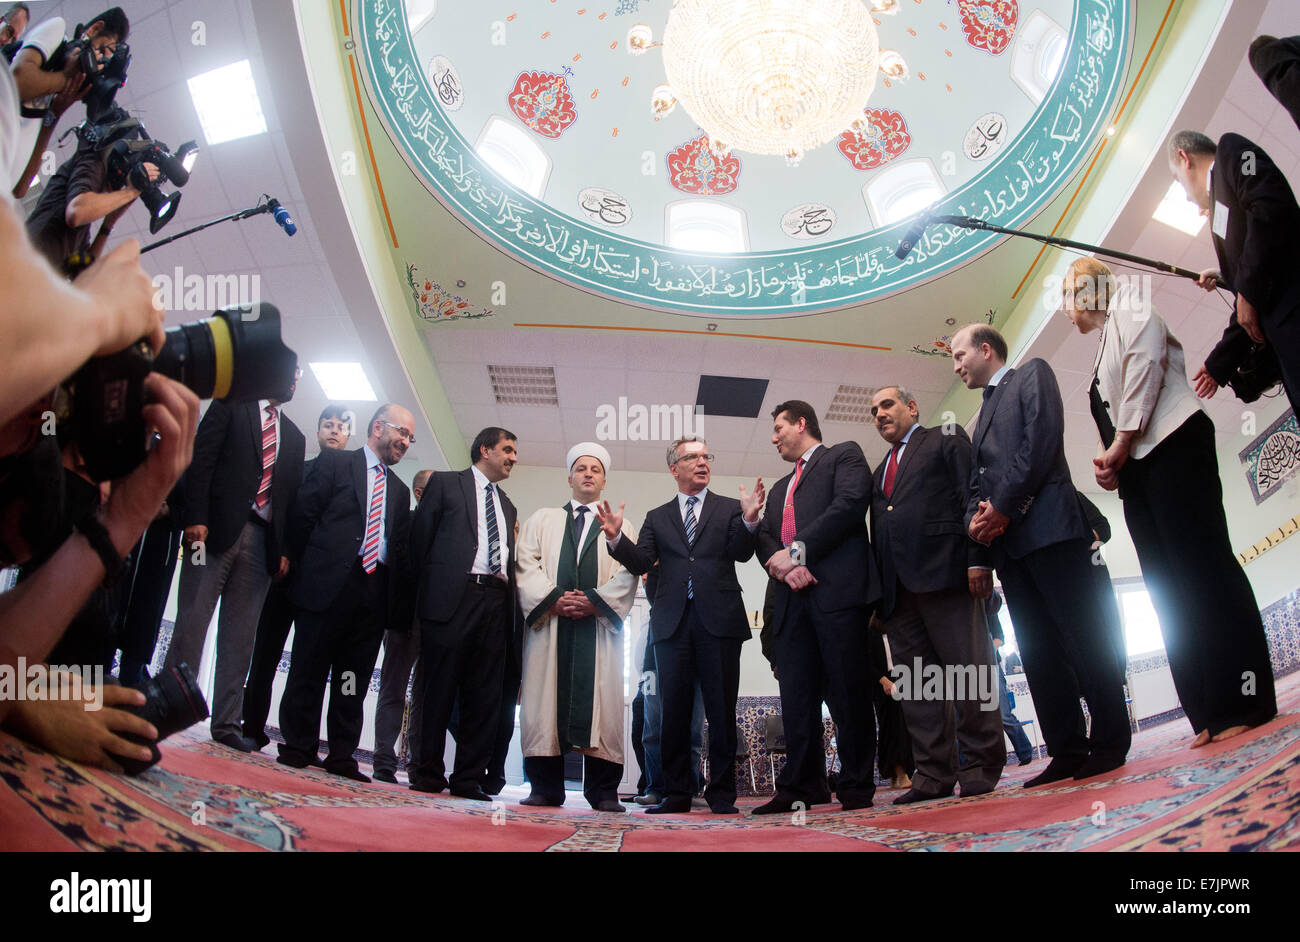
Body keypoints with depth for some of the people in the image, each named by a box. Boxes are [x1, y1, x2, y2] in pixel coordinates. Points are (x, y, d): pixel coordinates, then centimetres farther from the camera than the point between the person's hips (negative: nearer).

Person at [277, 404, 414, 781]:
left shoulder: (399, 490, 21)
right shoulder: (334, 462, 7)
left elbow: (400, 548, 16)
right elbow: (302, 514, 1)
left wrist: (398, 593, 4)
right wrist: (310, 566, 1)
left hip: (375, 591, 4)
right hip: (327, 583, -4)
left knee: (355, 678, 5)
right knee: (310, 669, 1)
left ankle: (342, 755, 12)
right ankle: (297, 747, 12)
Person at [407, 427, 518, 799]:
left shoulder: (507, 506, 26)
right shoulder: (445, 483, 10)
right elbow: (420, 538, 5)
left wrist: (507, 596, 8)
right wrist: (428, 589, 0)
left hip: (495, 602, 5)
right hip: (451, 596, -5)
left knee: (484, 696, 1)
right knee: (438, 690, -3)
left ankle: (469, 778, 7)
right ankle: (427, 774, 7)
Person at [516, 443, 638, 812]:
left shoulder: (620, 528, 20)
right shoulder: (542, 521, 21)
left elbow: (628, 576, 6)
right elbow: (527, 566, 7)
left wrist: (595, 602, -10)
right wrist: (553, 599, -9)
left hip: (599, 625, 0)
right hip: (549, 623, 1)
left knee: (601, 702, -6)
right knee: (544, 699, -4)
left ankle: (603, 790, -3)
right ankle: (546, 788, 2)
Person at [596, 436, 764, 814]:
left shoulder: (730, 509, 12)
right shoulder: (657, 517, 17)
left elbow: (741, 553, -3)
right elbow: (640, 562, 6)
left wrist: (750, 520, -22)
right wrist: (616, 538, -12)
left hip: (718, 619, -2)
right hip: (672, 622, 2)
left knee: (721, 711, 0)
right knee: (673, 711, 5)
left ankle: (722, 793, 9)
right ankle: (677, 792, 13)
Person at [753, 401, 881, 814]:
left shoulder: (844, 455, 11)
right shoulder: (780, 488, 31)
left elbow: (850, 503, -8)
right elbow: (764, 538, 18)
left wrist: (798, 551, -11)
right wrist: (781, 565, -6)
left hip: (837, 587, -6)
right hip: (792, 595, 6)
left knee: (847, 691, -5)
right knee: (796, 696, 2)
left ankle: (856, 787, 3)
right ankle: (800, 787, 7)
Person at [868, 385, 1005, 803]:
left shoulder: (947, 439, 11)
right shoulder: (881, 471, 28)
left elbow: (973, 496, -2)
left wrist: (978, 559, -15)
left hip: (944, 570, -6)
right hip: (897, 588, 6)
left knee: (967, 670, -5)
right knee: (915, 685, 3)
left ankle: (981, 767, 3)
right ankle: (934, 774, 7)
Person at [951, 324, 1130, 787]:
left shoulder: (1032, 374, 9)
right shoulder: (984, 414, 30)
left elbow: (1042, 440, -8)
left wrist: (1002, 506, -11)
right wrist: (976, 518, 0)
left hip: (1047, 526, -8)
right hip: (1007, 540, 8)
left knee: (1085, 637, -7)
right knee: (1038, 651, 3)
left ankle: (1110, 743, 0)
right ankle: (1067, 751, 5)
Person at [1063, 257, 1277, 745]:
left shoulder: (1128, 302, 7)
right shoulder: (1106, 345, 31)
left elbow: (1146, 360, -12)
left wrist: (1121, 444, -14)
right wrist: (1111, 463, 6)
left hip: (1171, 447, -9)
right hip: (1137, 469, 9)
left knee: (1202, 567, -14)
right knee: (1169, 590, 1)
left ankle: (1246, 700, -12)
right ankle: (1210, 714, 0)